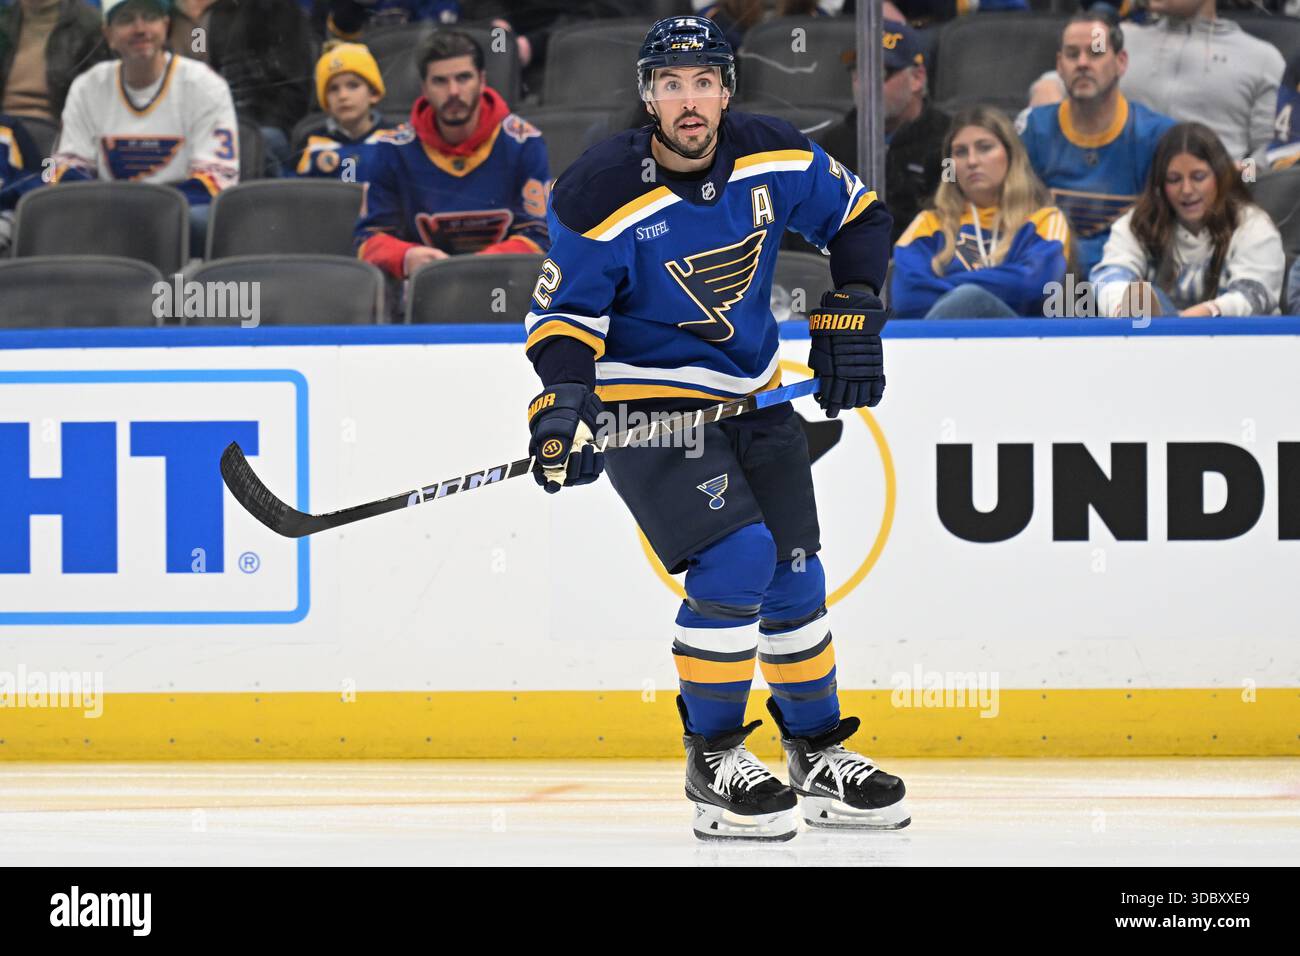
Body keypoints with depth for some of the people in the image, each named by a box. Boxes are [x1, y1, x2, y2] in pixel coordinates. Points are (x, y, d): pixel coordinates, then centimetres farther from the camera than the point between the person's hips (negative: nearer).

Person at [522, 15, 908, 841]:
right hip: (645, 397, -5)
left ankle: (818, 754, 27)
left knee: (794, 574, 9)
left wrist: (851, 316, -1)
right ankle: (712, 759, -6)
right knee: (735, 557, -21)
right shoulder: (604, 197, -22)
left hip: (752, 393, 5)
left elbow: (858, 215, 7)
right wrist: (565, 398, -29)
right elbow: (564, 313, -14)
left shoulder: (776, 160, -10)